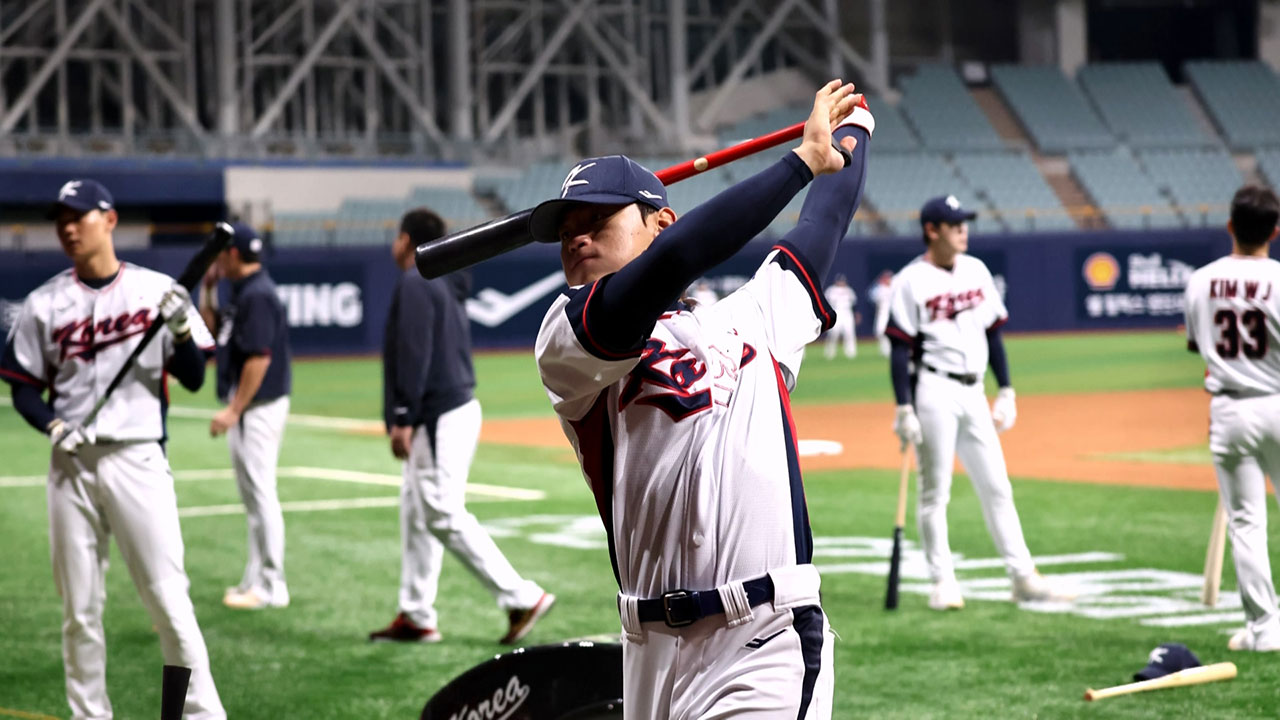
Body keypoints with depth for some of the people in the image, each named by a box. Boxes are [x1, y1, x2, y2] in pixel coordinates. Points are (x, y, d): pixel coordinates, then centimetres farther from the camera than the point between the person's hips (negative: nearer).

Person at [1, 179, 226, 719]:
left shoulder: (157, 290, 3)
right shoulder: (45, 304, 7)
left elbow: (193, 379, 2)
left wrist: (182, 330, -17)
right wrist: (54, 425, -8)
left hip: (138, 462, -2)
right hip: (71, 466, 2)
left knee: (168, 598, -7)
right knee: (79, 608, 6)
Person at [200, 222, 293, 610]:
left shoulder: (258, 295, -17)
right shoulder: (241, 294, 14)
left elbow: (259, 357, -23)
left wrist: (234, 410, -22)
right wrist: (208, 287, 13)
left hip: (259, 406, -11)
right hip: (245, 407, 11)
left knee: (260, 491, -8)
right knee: (252, 494, 14)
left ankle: (270, 587, -5)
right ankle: (257, 579, 21)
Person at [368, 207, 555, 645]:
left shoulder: (415, 284, -11)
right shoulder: (447, 284, 18)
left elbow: (414, 355, -20)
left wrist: (402, 418, -22)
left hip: (440, 416, -11)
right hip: (456, 407, 11)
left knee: (444, 515, -12)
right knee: (416, 512, 13)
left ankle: (522, 597, -14)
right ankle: (416, 616, 16)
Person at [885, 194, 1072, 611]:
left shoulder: (976, 271, 10)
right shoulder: (911, 282, -8)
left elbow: (993, 334, 15)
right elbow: (900, 350, -10)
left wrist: (1006, 391, 11)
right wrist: (904, 410, -15)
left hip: (973, 392, 6)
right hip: (934, 392, -6)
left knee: (996, 487, 6)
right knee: (935, 491, -1)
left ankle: (1022, 577, 9)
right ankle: (942, 582, 6)